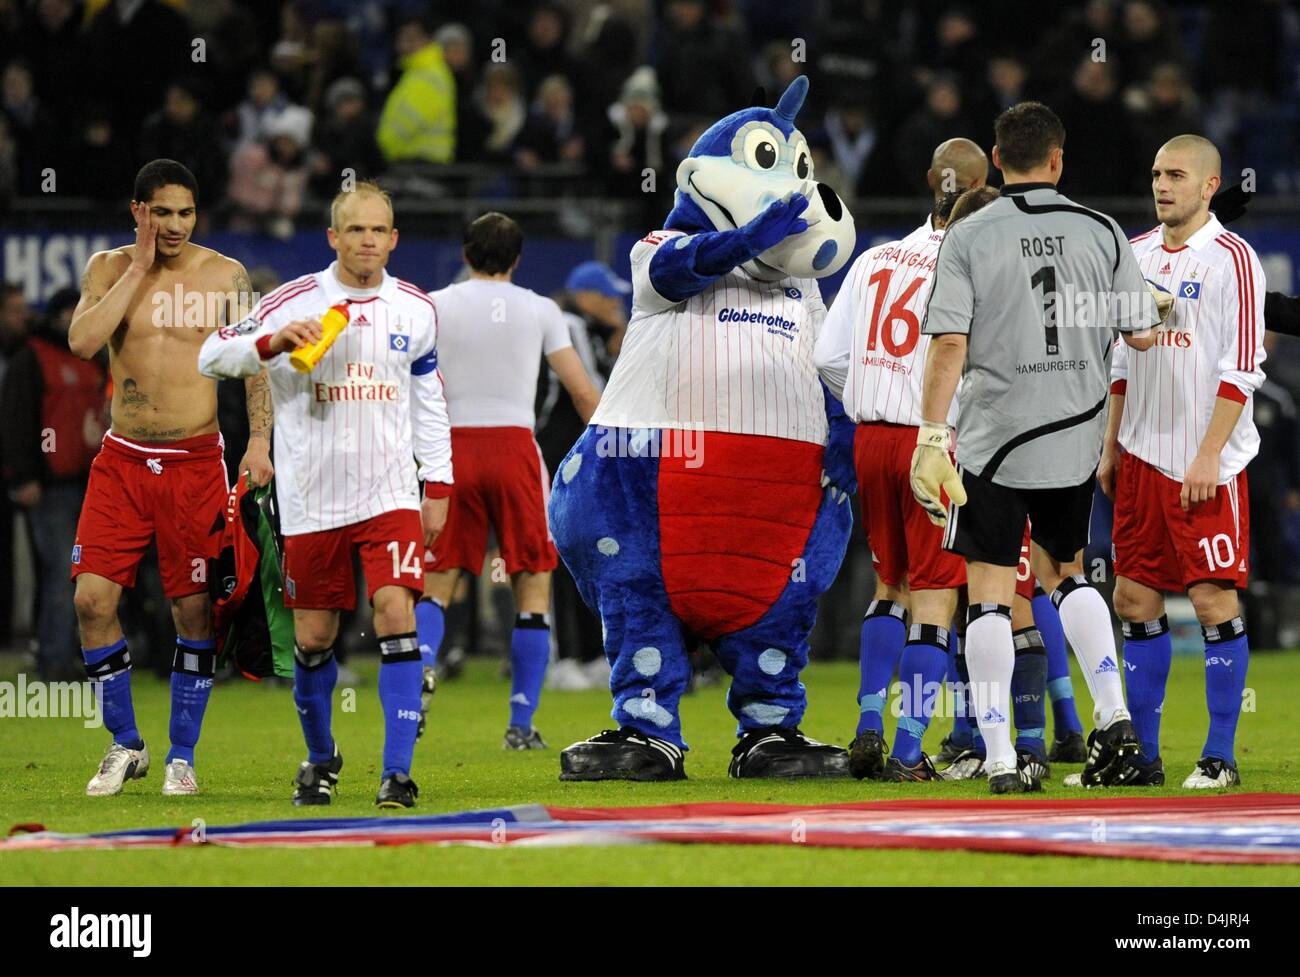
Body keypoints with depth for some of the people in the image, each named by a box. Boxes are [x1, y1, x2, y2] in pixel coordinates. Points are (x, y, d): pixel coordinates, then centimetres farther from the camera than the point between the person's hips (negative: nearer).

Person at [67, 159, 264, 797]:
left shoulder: (225, 277, 1)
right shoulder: (109, 268, 3)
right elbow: (82, 340, -14)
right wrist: (139, 267, -12)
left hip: (194, 462, -1)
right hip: (122, 458, 1)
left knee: (194, 610, -1)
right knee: (92, 599, -6)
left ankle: (182, 756, 11)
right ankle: (125, 744, 10)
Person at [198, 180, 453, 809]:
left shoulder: (415, 310, 6)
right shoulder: (294, 303, -3)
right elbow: (211, 357, -7)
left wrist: (438, 487, 13)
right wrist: (273, 343, -25)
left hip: (390, 494, 1)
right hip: (312, 498, -1)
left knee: (396, 616, -16)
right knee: (313, 637, 6)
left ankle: (398, 771, -16)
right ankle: (320, 757, 31)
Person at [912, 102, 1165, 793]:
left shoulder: (969, 238, -7)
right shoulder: (1101, 233, 0)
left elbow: (949, 343, -12)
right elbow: (1142, 334, 3)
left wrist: (932, 436, -7)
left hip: (993, 435, -3)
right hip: (1075, 436, 3)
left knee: (990, 589, 1)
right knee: (1063, 571, 22)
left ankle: (1000, 760, -3)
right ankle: (1113, 716, 7)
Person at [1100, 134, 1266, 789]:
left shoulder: (1231, 259, -7)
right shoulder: (1136, 254, 13)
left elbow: (1241, 370, -12)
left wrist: (1208, 456, -17)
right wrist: (1111, 446, 16)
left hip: (1206, 464, -7)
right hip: (1142, 456, 7)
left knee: (1215, 600, -6)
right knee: (1135, 599, 5)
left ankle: (1220, 758, -1)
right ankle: (1141, 754, 12)